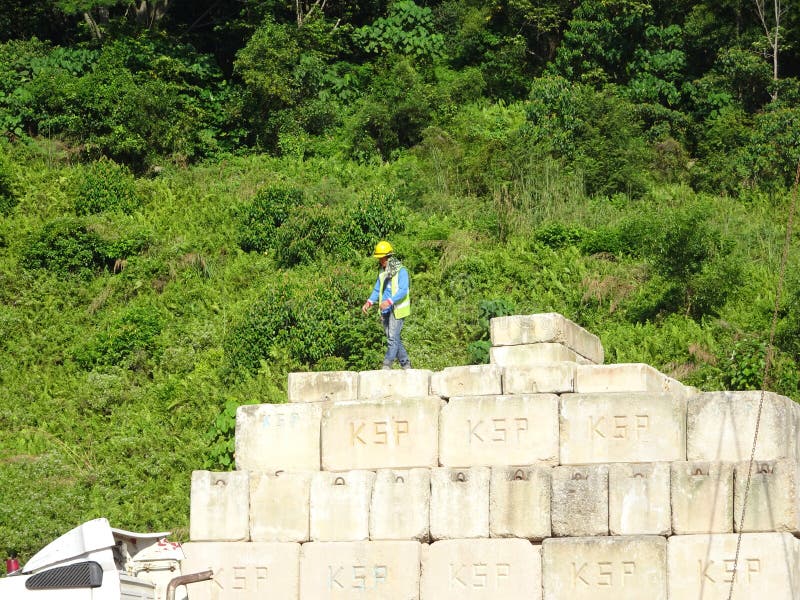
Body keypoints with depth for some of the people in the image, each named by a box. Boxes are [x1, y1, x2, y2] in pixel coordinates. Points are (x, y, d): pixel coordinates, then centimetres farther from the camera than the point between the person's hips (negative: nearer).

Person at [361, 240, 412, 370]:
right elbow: (377, 290, 18)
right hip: (385, 311, 8)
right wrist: (369, 302, 0)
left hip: (397, 309, -8)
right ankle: (406, 364, 19)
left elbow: (403, 291, -20)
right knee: (394, 339, 10)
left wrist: (389, 301, -32)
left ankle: (387, 366, -16)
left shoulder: (401, 271, -10)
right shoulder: (382, 271, 13)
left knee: (393, 338, -13)